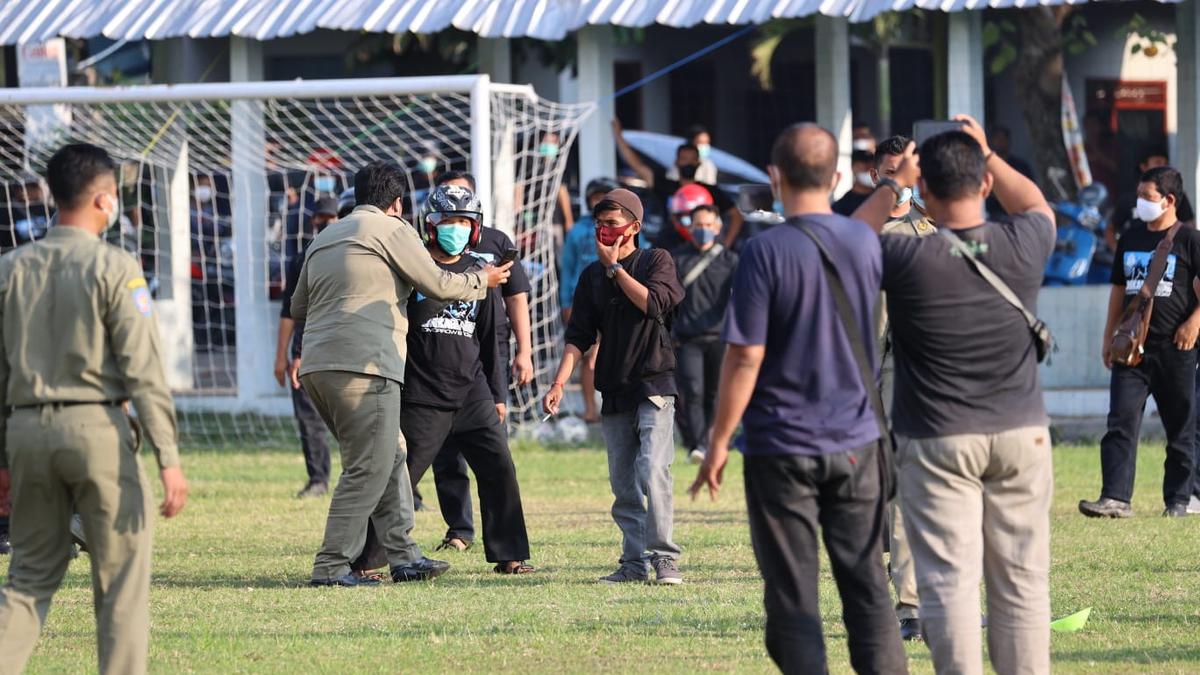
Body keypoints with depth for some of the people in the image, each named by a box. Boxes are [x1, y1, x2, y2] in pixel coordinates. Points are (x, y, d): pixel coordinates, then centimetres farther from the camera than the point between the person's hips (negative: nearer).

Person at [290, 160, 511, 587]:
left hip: (317, 368, 9)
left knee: (391, 459, 15)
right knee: (369, 470, -7)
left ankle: (403, 557, 13)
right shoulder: (390, 228, 0)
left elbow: (298, 307, 29)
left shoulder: (324, 239, 23)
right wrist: (481, 281, 18)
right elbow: (437, 284, 1)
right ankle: (331, 567, -12)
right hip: (363, 366, -9)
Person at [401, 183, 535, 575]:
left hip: (472, 393, 5)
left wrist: (498, 394, 16)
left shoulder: (479, 272, 11)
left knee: (499, 468, 0)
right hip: (423, 396, -5)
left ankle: (508, 554, 10)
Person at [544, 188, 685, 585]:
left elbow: (654, 303, -17)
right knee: (623, 486, 4)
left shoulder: (656, 261, 2)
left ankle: (664, 559, -14)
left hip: (654, 385, -5)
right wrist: (559, 382, -3)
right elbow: (579, 336, 8)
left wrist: (615, 267, -11)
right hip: (613, 391, 5)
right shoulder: (593, 275, 13)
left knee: (652, 474, -17)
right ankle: (634, 563, 8)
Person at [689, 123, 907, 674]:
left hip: (781, 447, -4)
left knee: (792, 599, 2)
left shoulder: (766, 252, -14)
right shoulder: (866, 242, 1)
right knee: (868, 591, 9)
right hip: (856, 442, 4)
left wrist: (719, 442, -6)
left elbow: (746, 356, -13)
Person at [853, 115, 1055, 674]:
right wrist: (985, 153, 24)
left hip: (937, 443, -3)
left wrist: (892, 186, 10)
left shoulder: (907, 258, -15)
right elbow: (1036, 204, 20)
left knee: (950, 581, -5)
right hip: (1022, 436, 3)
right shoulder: (1023, 246, -5)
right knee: (1021, 582, 8)